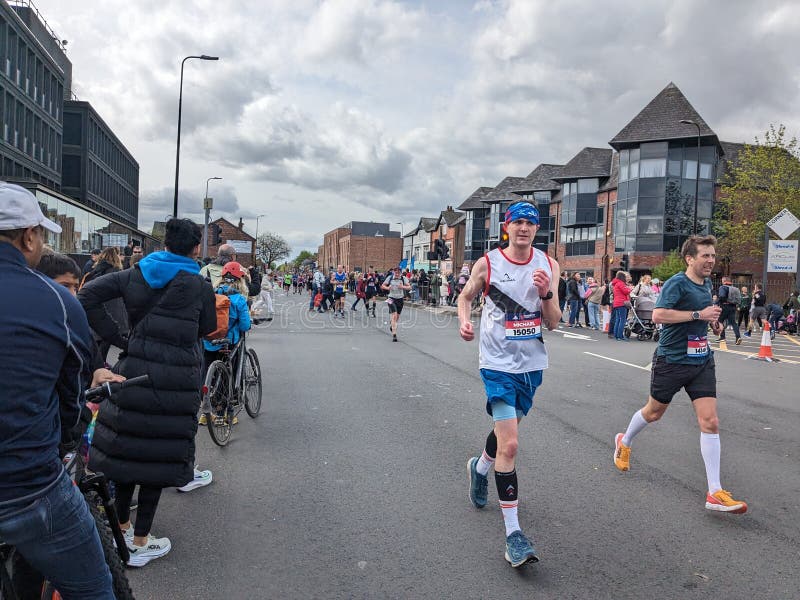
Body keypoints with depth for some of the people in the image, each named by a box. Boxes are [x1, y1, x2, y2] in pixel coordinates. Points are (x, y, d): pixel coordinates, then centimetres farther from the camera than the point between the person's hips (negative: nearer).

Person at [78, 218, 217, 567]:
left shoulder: (135, 275, 5)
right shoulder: (200, 285, -4)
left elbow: (87, 296, -3)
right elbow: (206, 328, 7)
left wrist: (119, 338, -1)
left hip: (134, 368, 4)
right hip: (177, 378, -4)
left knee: (128, 446, 18)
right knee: (159, 455, 6)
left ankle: (121, 527, 34)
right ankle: (140, 543, 15)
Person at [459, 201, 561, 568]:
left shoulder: (548, 265, 0)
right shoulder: (487, 264, -7)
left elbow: (553, 323, 0)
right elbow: (466, 296, 10)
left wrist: (547, 294, -19)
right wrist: (464, 321, -10)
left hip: (532, 364, 5)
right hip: (498, 363, -4)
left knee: (506, 429, 23)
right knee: (509, 445, -14)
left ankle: (480, 468, 55)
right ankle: (513, 532, -4)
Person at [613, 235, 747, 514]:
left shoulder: (707, 283, 9)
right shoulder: (677, 283, -16)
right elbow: (658, 314, -29)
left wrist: (713, 321, 9)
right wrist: (699, 314, -27)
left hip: (702, 361, 6)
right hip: (671, 361, -6)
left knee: (710, 421, -5)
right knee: (654, 412, 14)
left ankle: (715, 493, -2)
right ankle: (624, 442, 45)